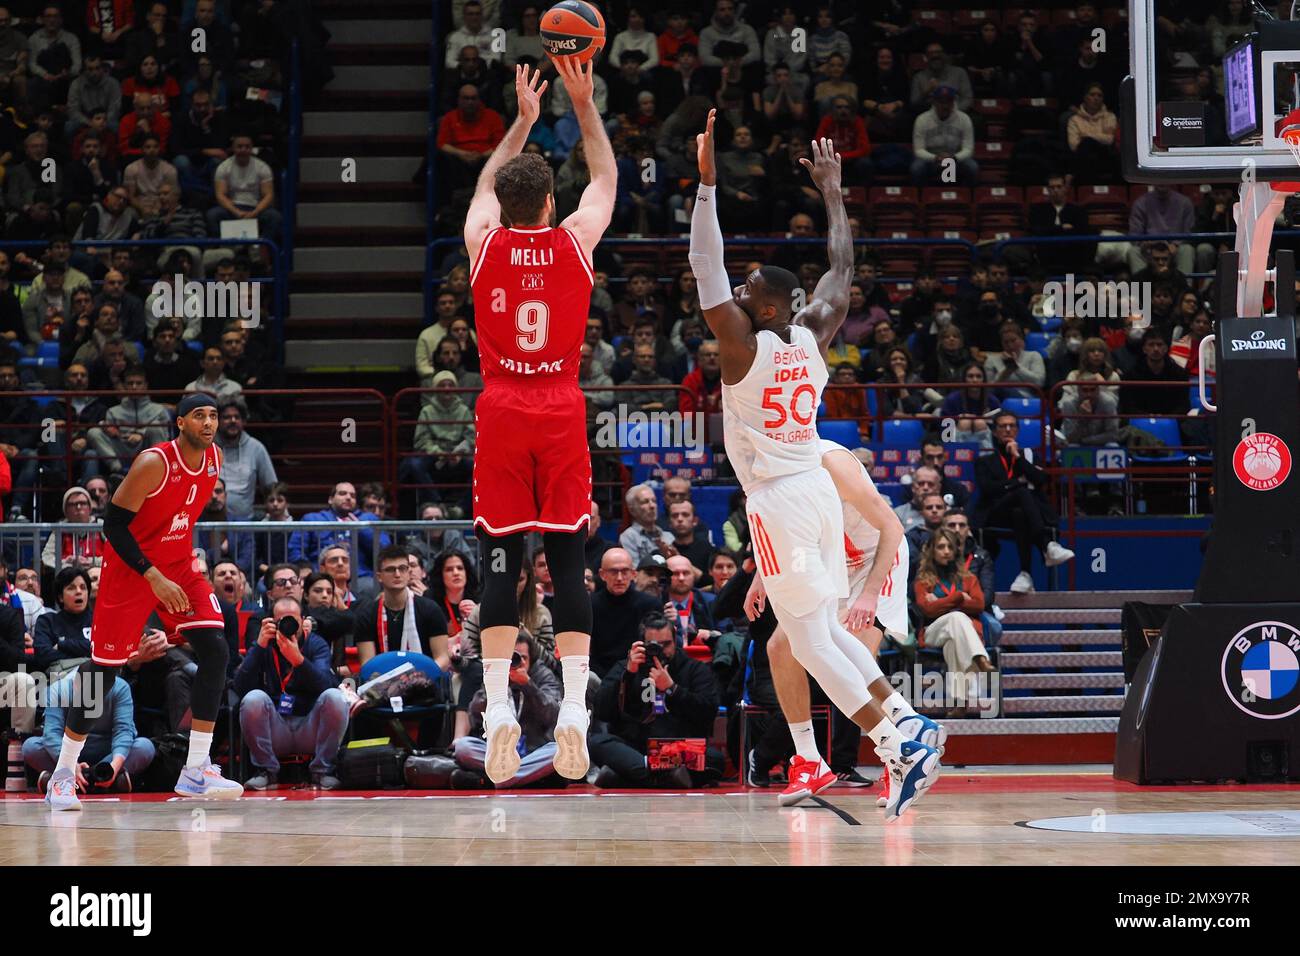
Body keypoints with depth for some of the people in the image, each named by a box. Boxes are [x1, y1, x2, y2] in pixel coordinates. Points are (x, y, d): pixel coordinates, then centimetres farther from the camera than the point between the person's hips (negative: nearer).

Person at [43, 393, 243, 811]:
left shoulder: (214, 459, -1)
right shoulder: (153, 463, -23)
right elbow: (113, 525, -22)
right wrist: (154, 577, -25)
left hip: (179, 567, 6)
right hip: (129, 570, -6)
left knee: (215, 650, -12)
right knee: (104, 667, -2)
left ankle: (196, 771, -8)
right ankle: (63, 773, 13)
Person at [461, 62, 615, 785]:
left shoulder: (484, 242, 2)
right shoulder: (575, 241, 0)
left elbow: (488, 186, 25)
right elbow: (607, 177, 19)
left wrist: (524, 120, 34)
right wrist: (584, 104, 25)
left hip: (501, 411, 1)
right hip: (562, 412, -1)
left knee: (501, 563, 1)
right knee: (568, 563, -2)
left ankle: (499, 711, -7)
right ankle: (574, 712, -9)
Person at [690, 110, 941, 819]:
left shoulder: (744, 346, -11)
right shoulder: (813, 337, 5)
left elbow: (705, 265, -13)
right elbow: (842, 269, 19)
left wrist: (708, 181, -13)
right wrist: (831, 192, 26)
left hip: (778, 502, -7)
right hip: (818, 490, 7)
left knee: (811, 643, -7)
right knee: (825, 631, 17)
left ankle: (902, 753, -16)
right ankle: (906, 737, 8)